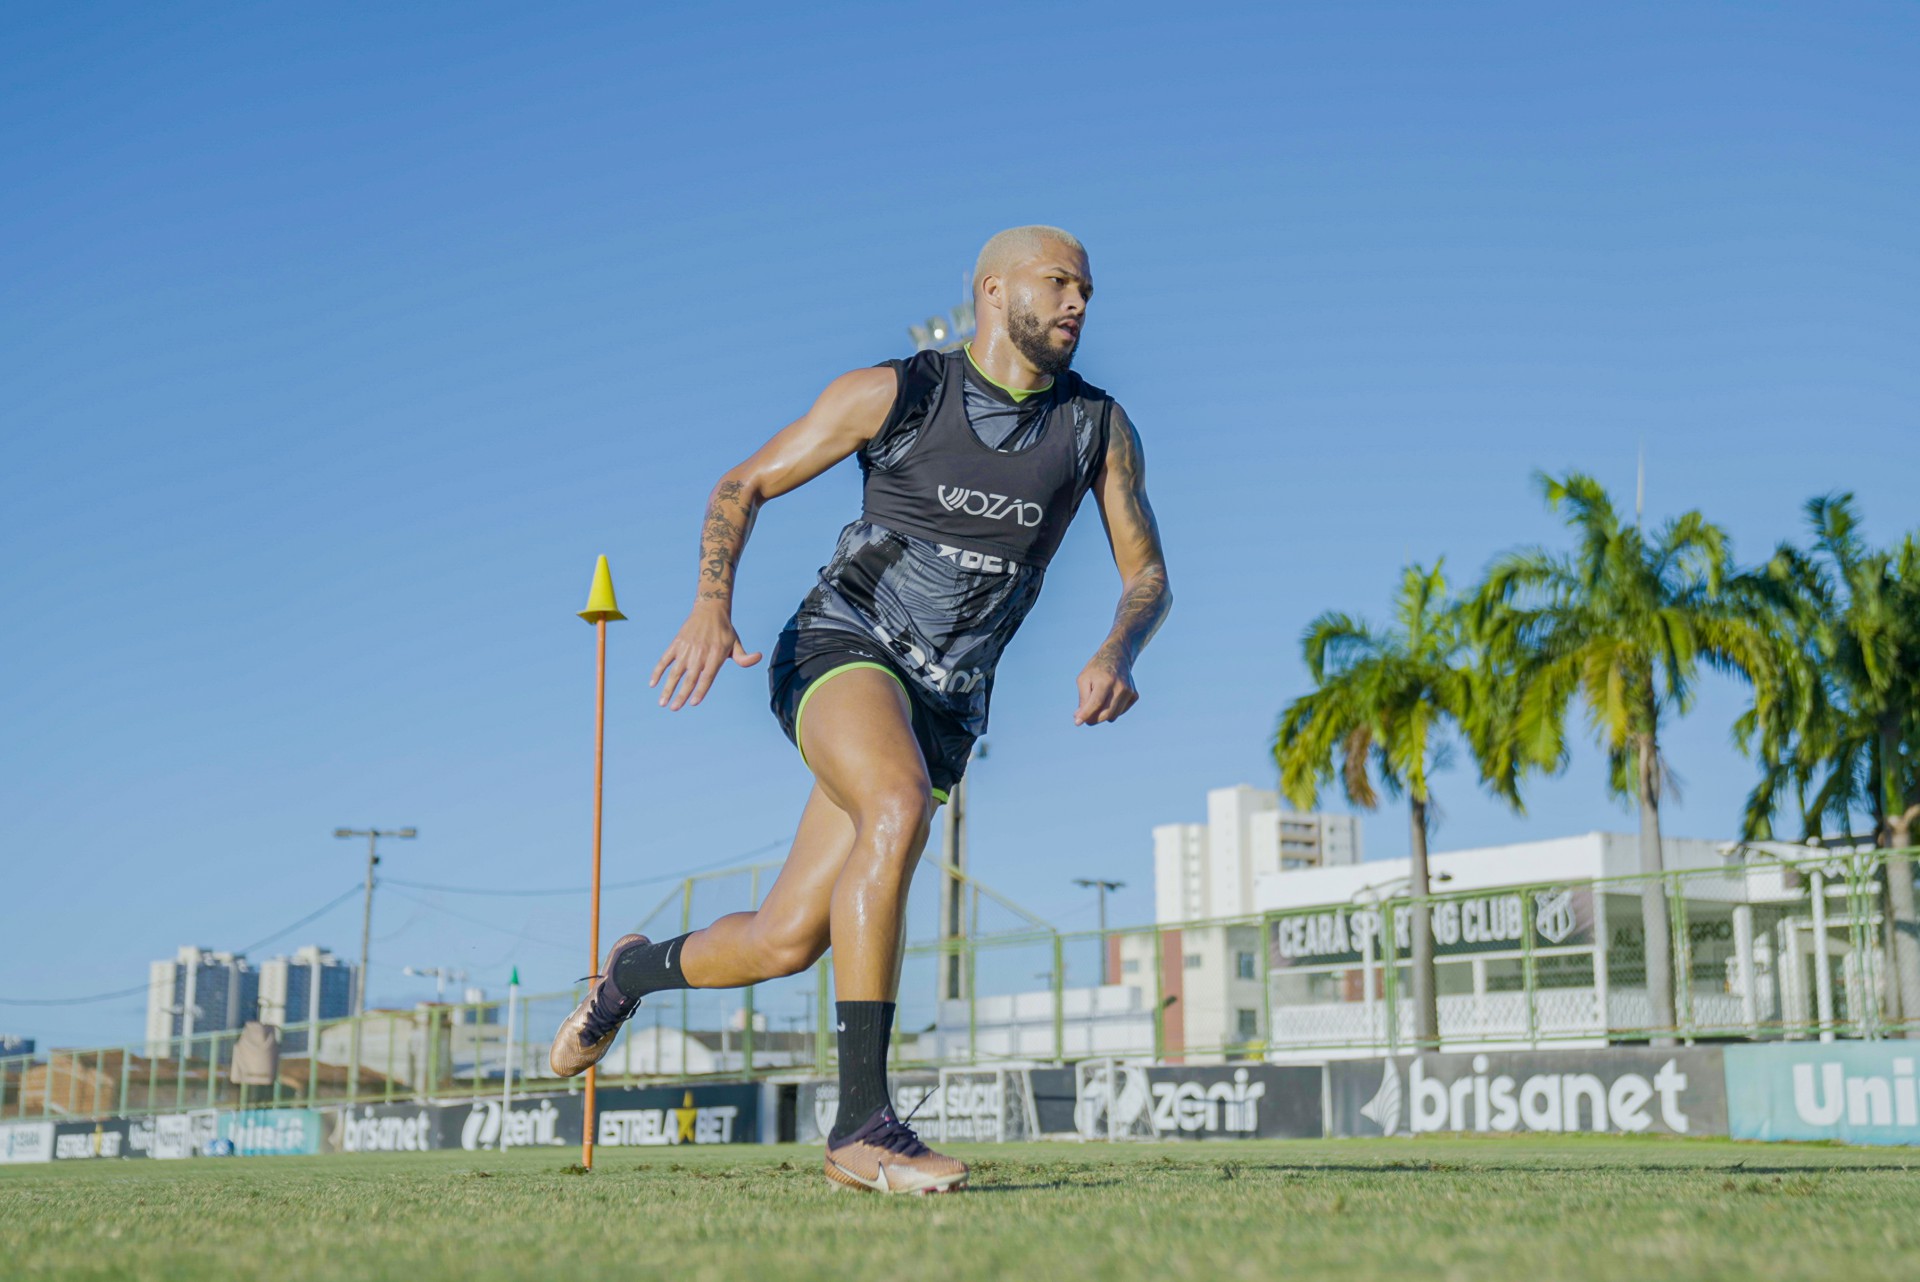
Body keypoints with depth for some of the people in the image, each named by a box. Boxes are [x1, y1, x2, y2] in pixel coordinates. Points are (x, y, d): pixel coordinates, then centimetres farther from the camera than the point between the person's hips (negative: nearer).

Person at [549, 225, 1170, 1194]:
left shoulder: (1099, 428, 3)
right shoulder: (892, 393, -5)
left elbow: (1147, 574, 7)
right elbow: (742, 486, 2)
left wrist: (1116, 654, -17)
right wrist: (711, 606, -17)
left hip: (942, 708, 4)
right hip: (840, 648, -4)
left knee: (783, 945, 2)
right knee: (899, 809, -37)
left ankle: (637, 970, 38)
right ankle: (861, 1122, -33)